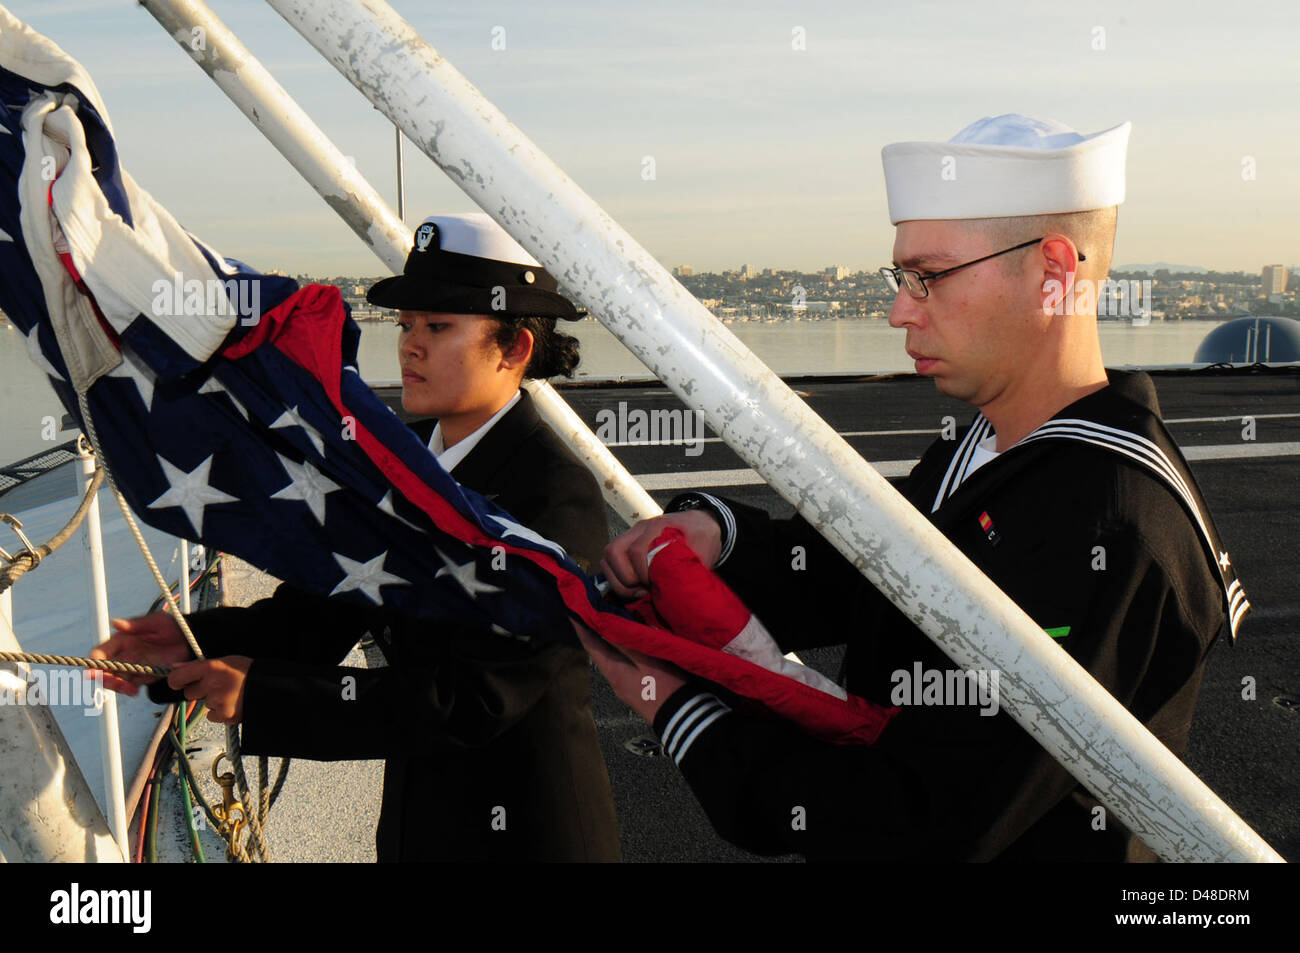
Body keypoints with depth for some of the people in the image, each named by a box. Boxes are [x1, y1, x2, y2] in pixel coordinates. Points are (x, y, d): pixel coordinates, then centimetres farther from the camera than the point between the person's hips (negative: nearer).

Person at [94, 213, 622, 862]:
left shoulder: (556, 493, -23)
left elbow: (474, 700, -27)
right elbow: (321, 611, 2)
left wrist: (262, 694, -27)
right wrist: (190, 641, -15)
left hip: (525, 833, -6)